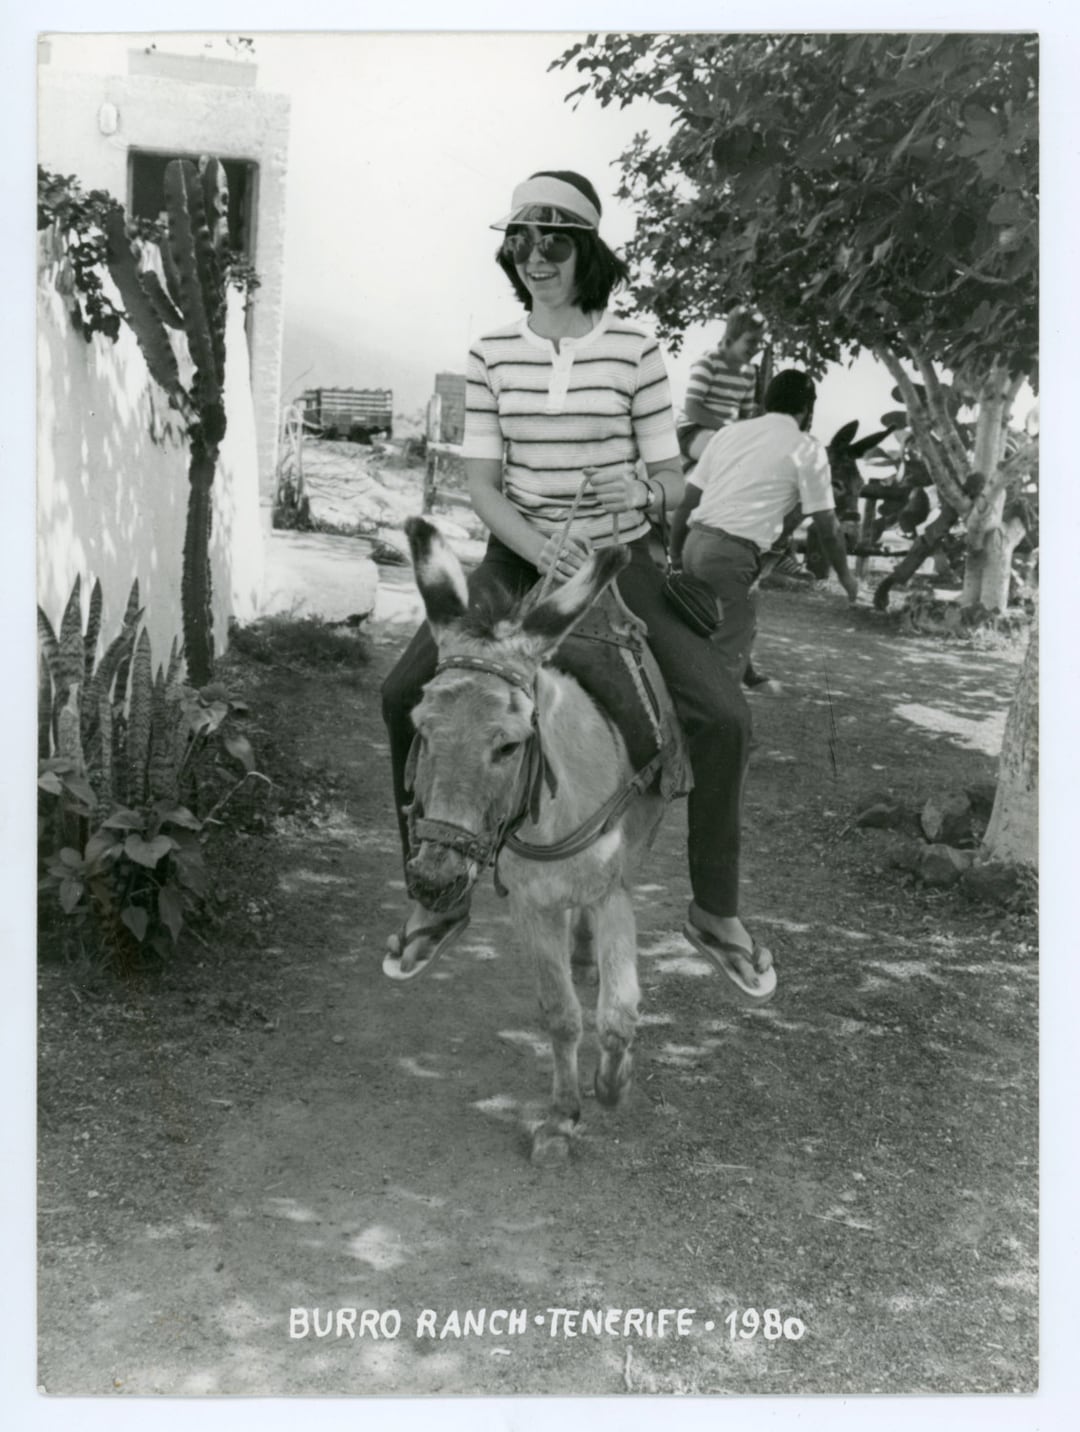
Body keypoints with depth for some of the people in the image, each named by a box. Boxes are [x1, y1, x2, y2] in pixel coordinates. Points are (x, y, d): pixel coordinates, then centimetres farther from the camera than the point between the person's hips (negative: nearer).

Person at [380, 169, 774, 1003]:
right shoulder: (492, 356, -2)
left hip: (619, 561, -2)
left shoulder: (635, 351, -7)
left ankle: (717, 912, 5)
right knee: (406, 692, -15)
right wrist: (542, 548, -22)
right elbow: (481, 483, -4)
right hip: (516, 557, 2)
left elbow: (672, 481, -3)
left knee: (723, 716, -18)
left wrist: (643, 493, -27)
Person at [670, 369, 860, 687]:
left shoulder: (730, 432, 18)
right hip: (731, 554, -7)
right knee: (727, 658, 0)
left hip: (694, 542, 7)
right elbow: (827, 527, 5)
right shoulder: (807, 449, 3)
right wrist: (846, 576, 20)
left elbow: (687, 503, 16)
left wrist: (674, 557, 24)